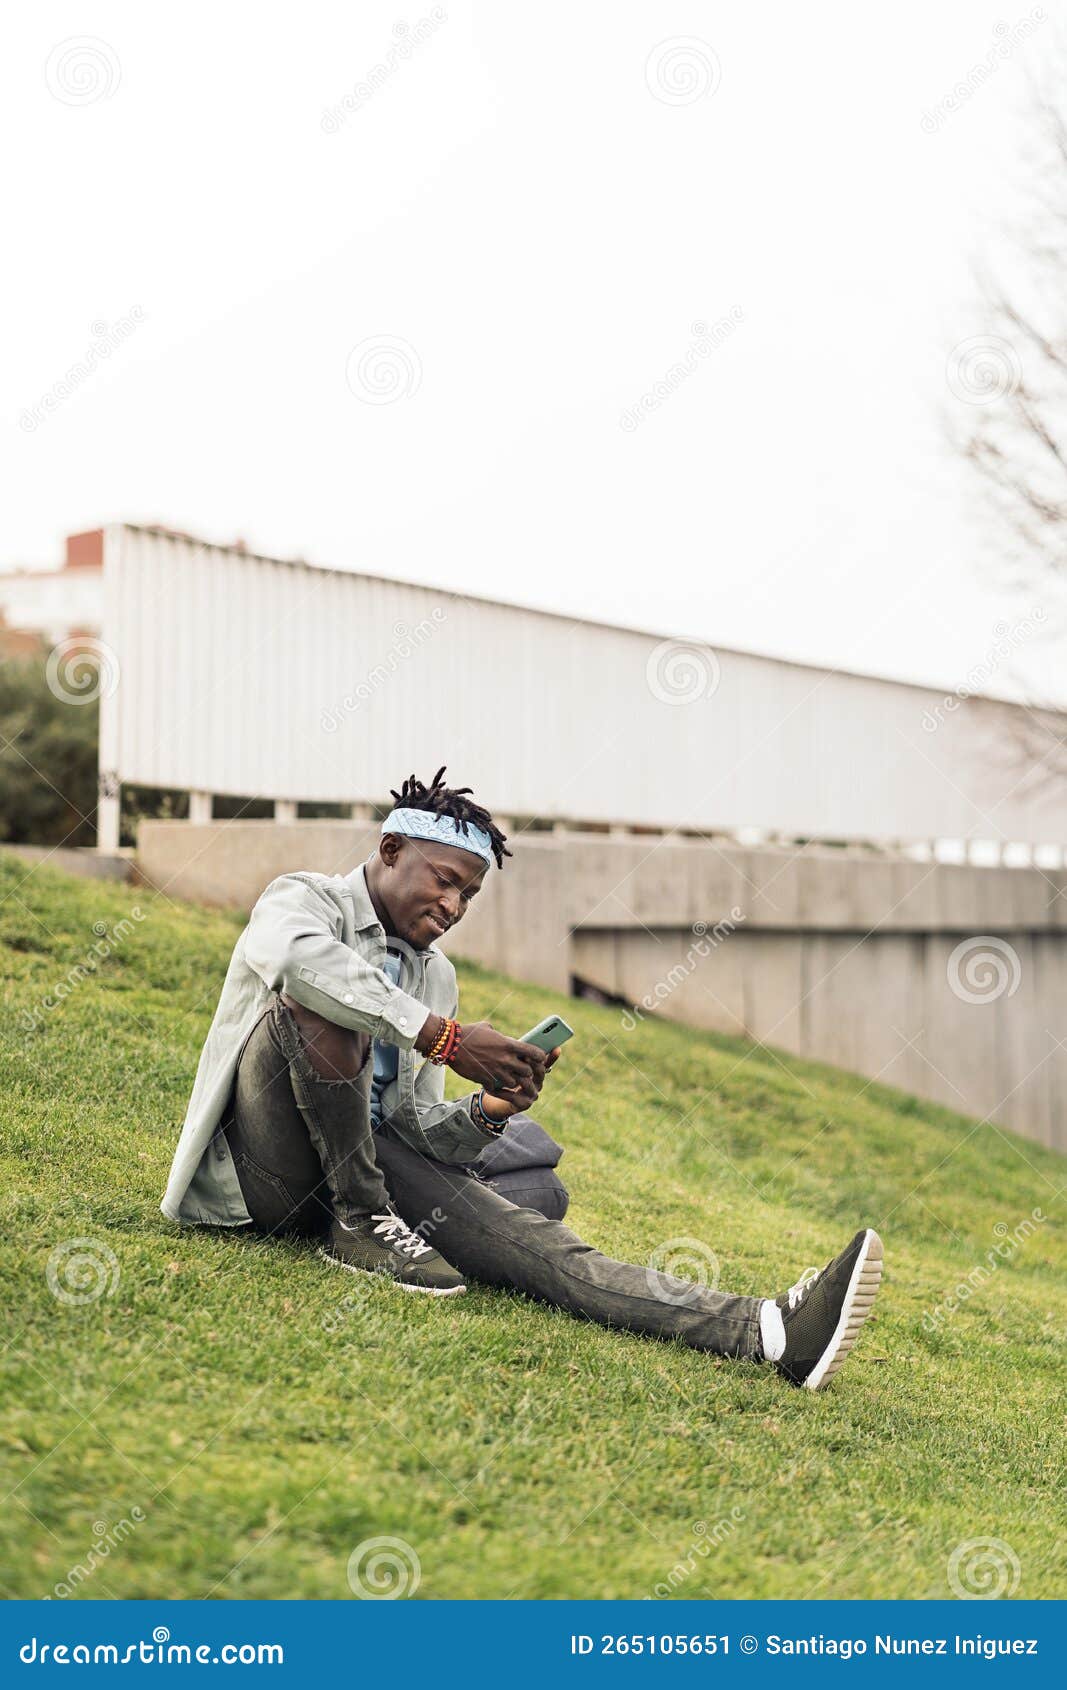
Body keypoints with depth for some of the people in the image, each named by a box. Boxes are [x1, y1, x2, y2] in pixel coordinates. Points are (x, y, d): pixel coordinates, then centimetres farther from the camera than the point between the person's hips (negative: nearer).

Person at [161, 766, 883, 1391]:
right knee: (314, 999, -32)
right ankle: (362, 1223, -22)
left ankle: (760, 1329, -38)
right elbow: (294, 956, -31)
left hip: (366, 1152, 6)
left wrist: (486, 1113, -10)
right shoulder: (305, 899, -2)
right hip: (267, 1160, -5)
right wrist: (442, 1035, -32)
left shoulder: (436, 974, 18)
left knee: (539, 1191, -20)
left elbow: (412, 1129, 12)